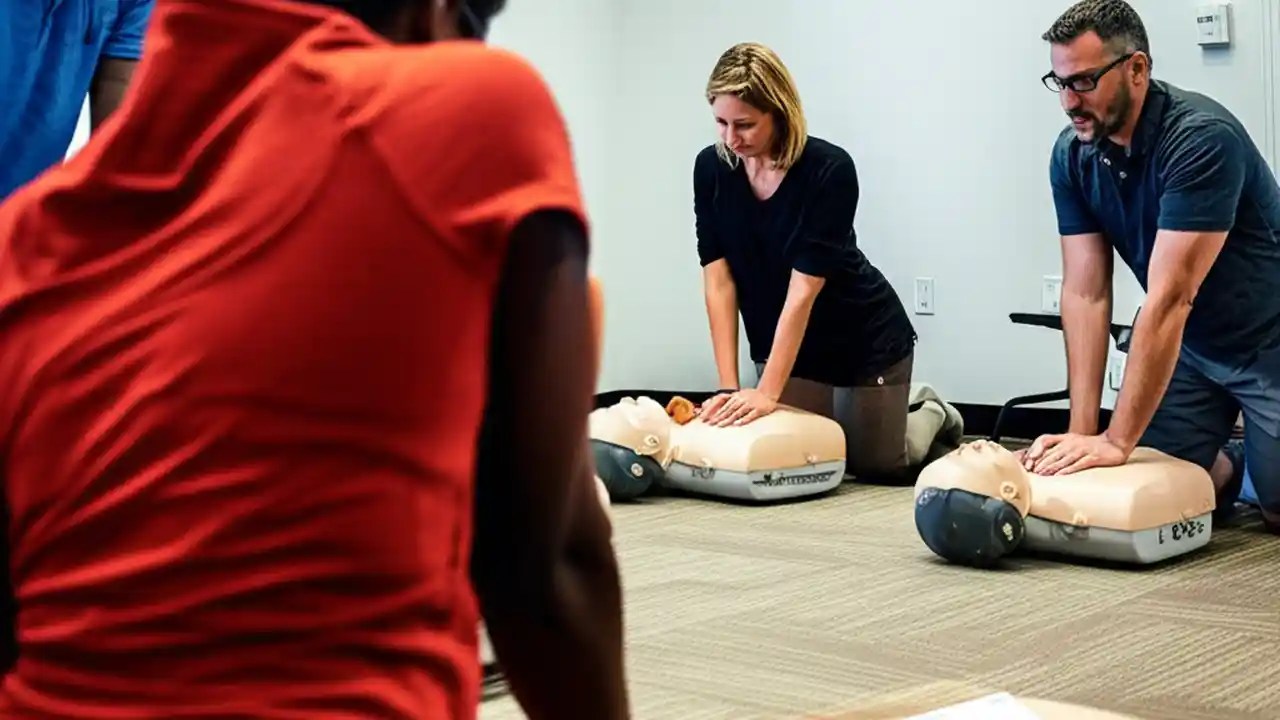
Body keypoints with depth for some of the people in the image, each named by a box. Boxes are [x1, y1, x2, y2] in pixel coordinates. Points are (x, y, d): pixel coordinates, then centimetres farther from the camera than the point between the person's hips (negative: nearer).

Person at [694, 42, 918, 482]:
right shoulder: (711, 169, -13)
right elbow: (718, 281, -14)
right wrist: (729, 387, -18)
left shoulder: (829, 169, -27)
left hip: (863, 343, -4)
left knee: (872, 466, 5)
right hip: (780, 342, 4)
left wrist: (767, 393, -31)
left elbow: (803, 291, -29)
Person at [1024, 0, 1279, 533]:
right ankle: (1225, 468, 27)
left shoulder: (1201, 138, -29)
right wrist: (1081, 430, -19)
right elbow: (1085, 293, -11)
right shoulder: (1072, 155, -9)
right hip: (1187, 344, 5)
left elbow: (1169, 299, -32)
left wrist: (1116, 441, -34)